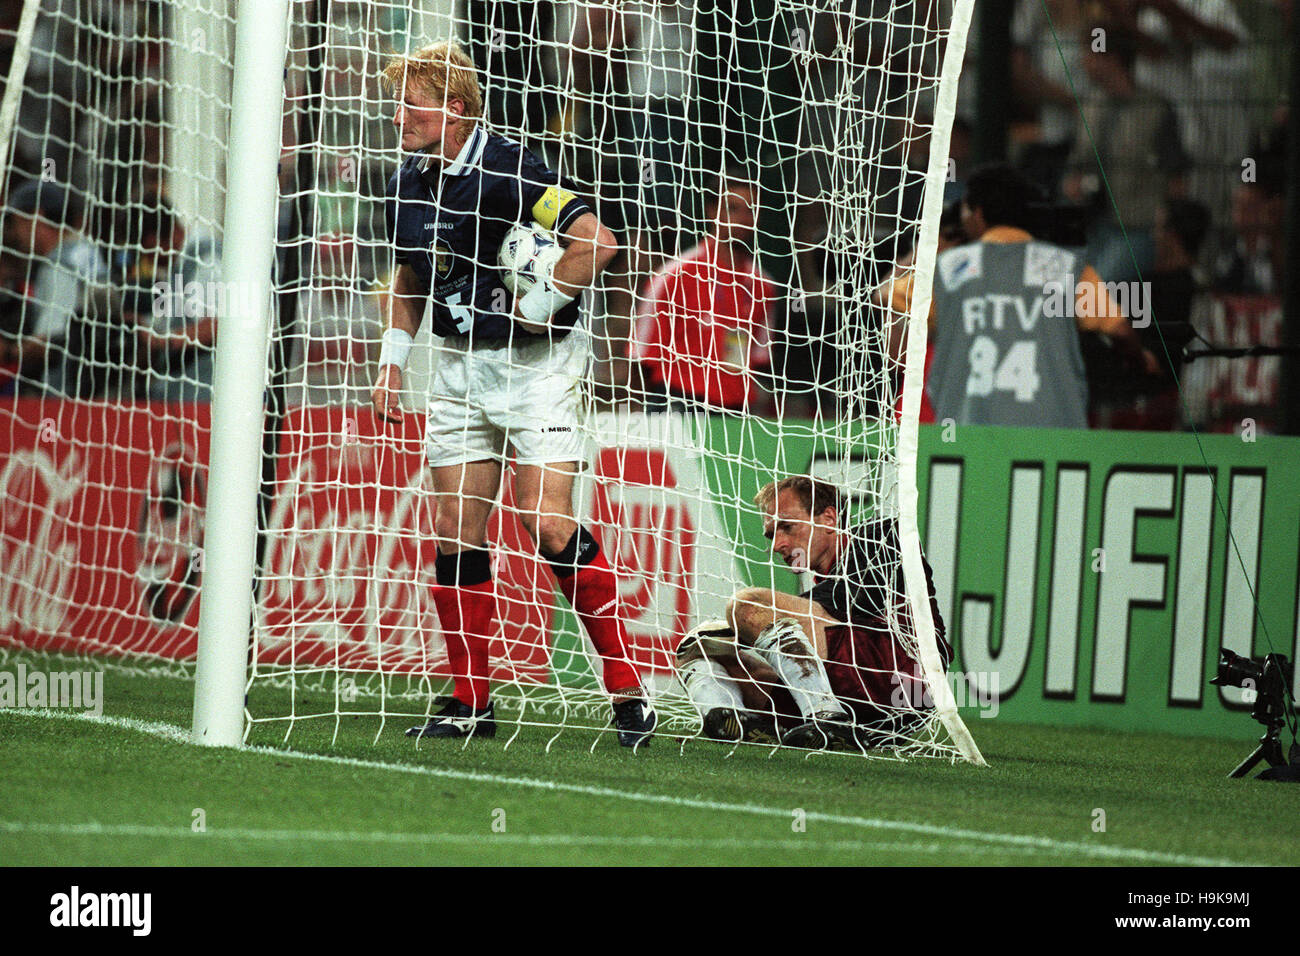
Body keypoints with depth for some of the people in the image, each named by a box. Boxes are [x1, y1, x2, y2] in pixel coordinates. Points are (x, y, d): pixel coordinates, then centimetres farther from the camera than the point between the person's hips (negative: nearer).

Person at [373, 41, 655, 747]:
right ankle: (470, 702, 10)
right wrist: (393, 363, 15)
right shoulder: (409, 183, 7)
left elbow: (596, 241, -24)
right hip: (459, 369, 7)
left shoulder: (508, 171, -17)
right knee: (456, 533, 2)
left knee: (549, 525, -14)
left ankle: (626, 687, -7)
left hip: (536, 364, -7)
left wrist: (537, 307, -18)